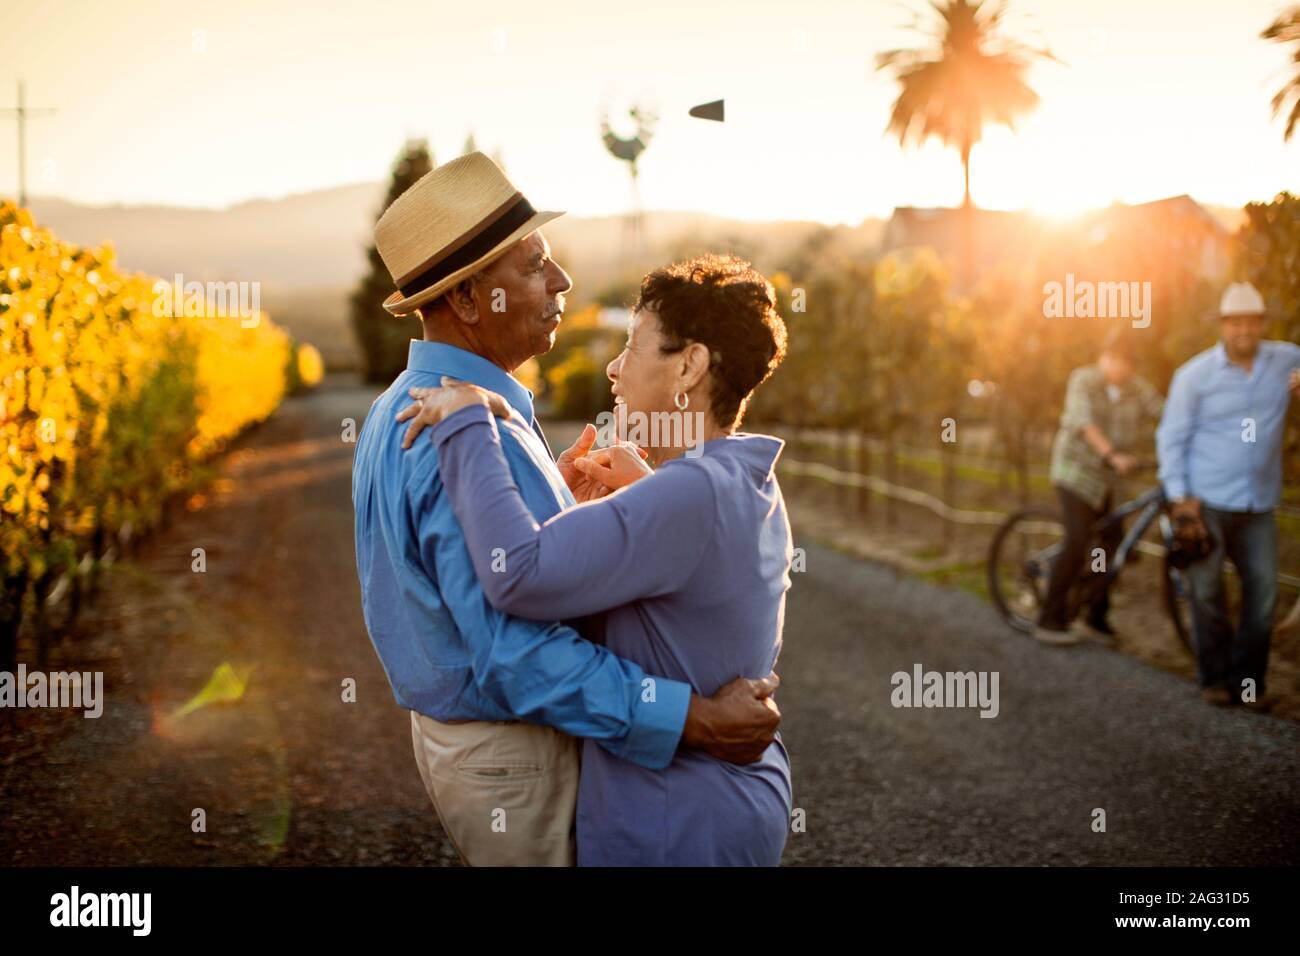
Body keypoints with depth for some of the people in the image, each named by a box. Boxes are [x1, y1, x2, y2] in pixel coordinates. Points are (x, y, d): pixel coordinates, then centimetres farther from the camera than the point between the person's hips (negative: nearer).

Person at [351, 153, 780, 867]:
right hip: (510, 759, -10)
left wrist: (554, 486, 12)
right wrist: (695, 720, -31)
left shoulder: (398, 410, 5)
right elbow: (519, 654, -33)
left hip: (446, 726, 10)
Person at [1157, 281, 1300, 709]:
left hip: (1258, 508, 3)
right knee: (1207, 593, 2)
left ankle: (1247, 680, 14)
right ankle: (1214, 678, 18)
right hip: (1206, 503, -3)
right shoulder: (1194, 375, -5)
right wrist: (1178, 497, -11)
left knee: (1263, 593, 0)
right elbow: (1171, 437, -4)